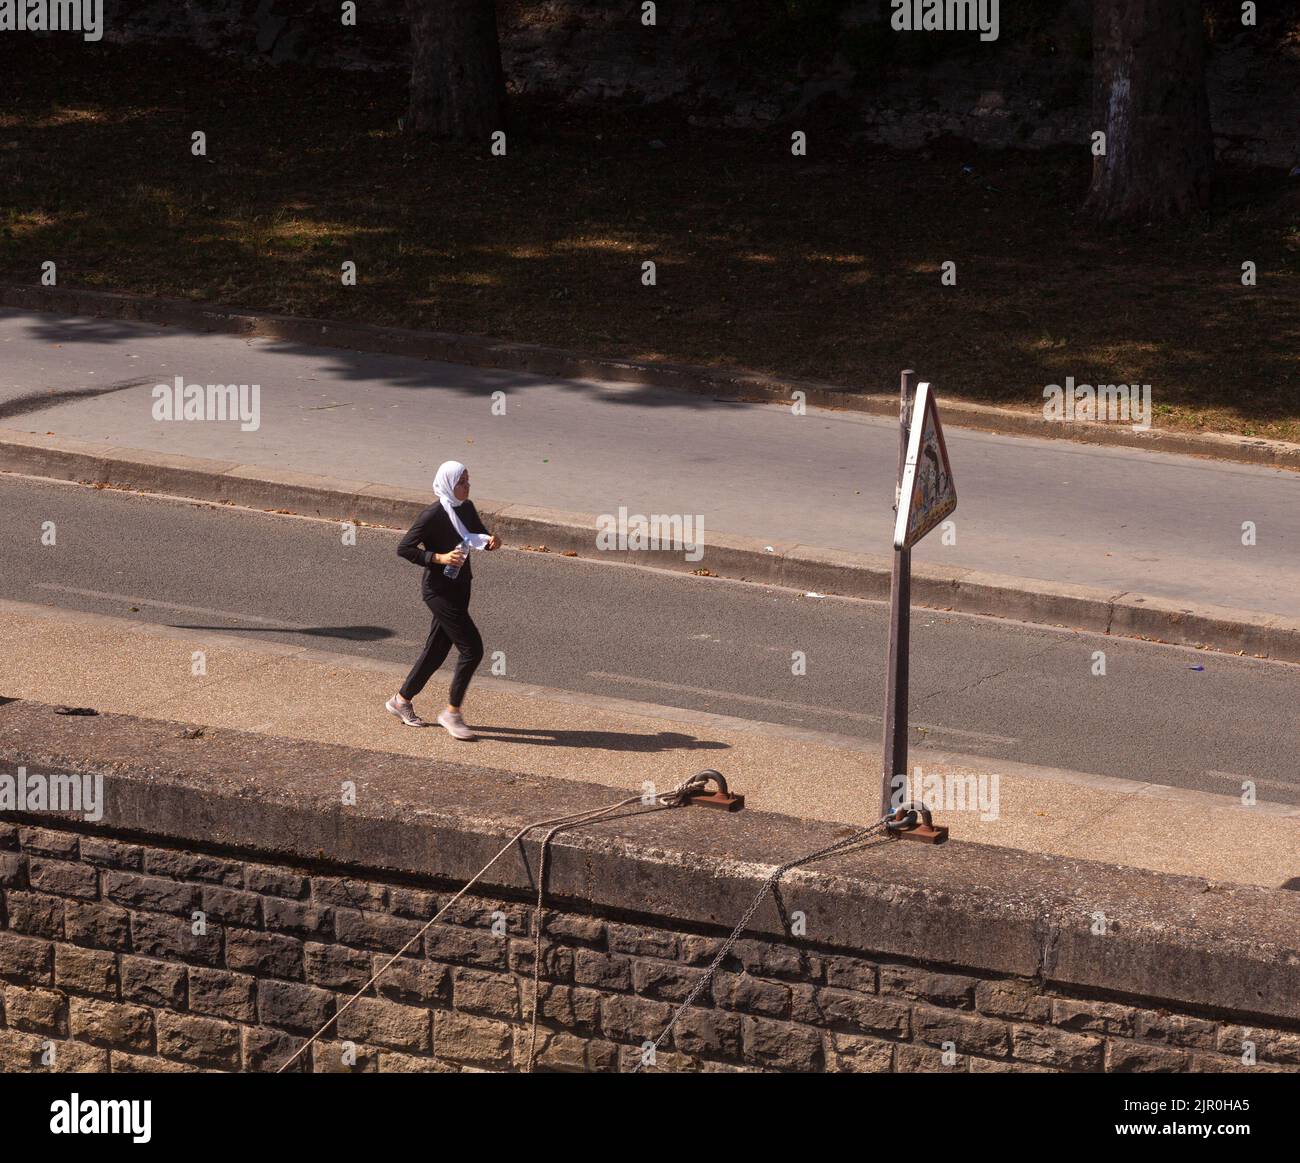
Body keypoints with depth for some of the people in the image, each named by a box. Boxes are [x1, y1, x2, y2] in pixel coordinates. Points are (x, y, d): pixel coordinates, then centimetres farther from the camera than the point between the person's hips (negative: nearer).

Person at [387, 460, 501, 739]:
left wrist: (491, 541, -5)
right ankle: (452, 713, 2)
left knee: (437, 649, 16)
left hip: (459, 588, 8)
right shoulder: (433, 515, -19)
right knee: (471, 648, -9)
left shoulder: (466, 508, 4)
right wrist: (439, 558, -25)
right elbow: (404, 548, -17)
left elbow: (478, 536, 19)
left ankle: (401, 701, 30)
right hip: (439, 590, -8)